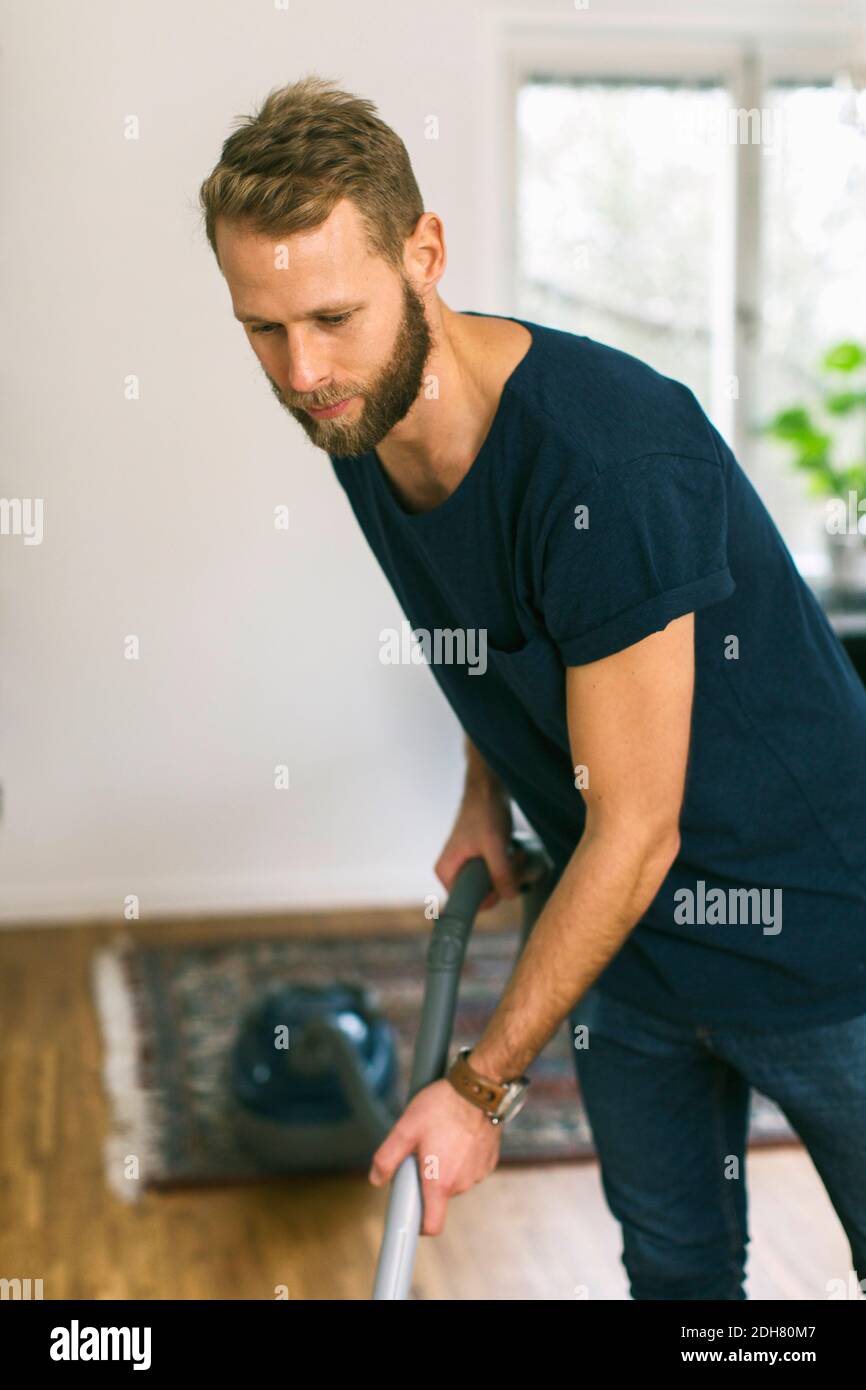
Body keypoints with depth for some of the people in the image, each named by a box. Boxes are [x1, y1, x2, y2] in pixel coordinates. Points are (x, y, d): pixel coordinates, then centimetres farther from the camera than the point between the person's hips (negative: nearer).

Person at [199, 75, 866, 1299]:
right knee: (674, 1259, 19)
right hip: (623, 924, 7)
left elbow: (635, 830, -26)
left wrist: (481, 1084, -20)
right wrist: (487, 795, 5)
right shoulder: (358, 426, -6)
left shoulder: (607, 454, -32)